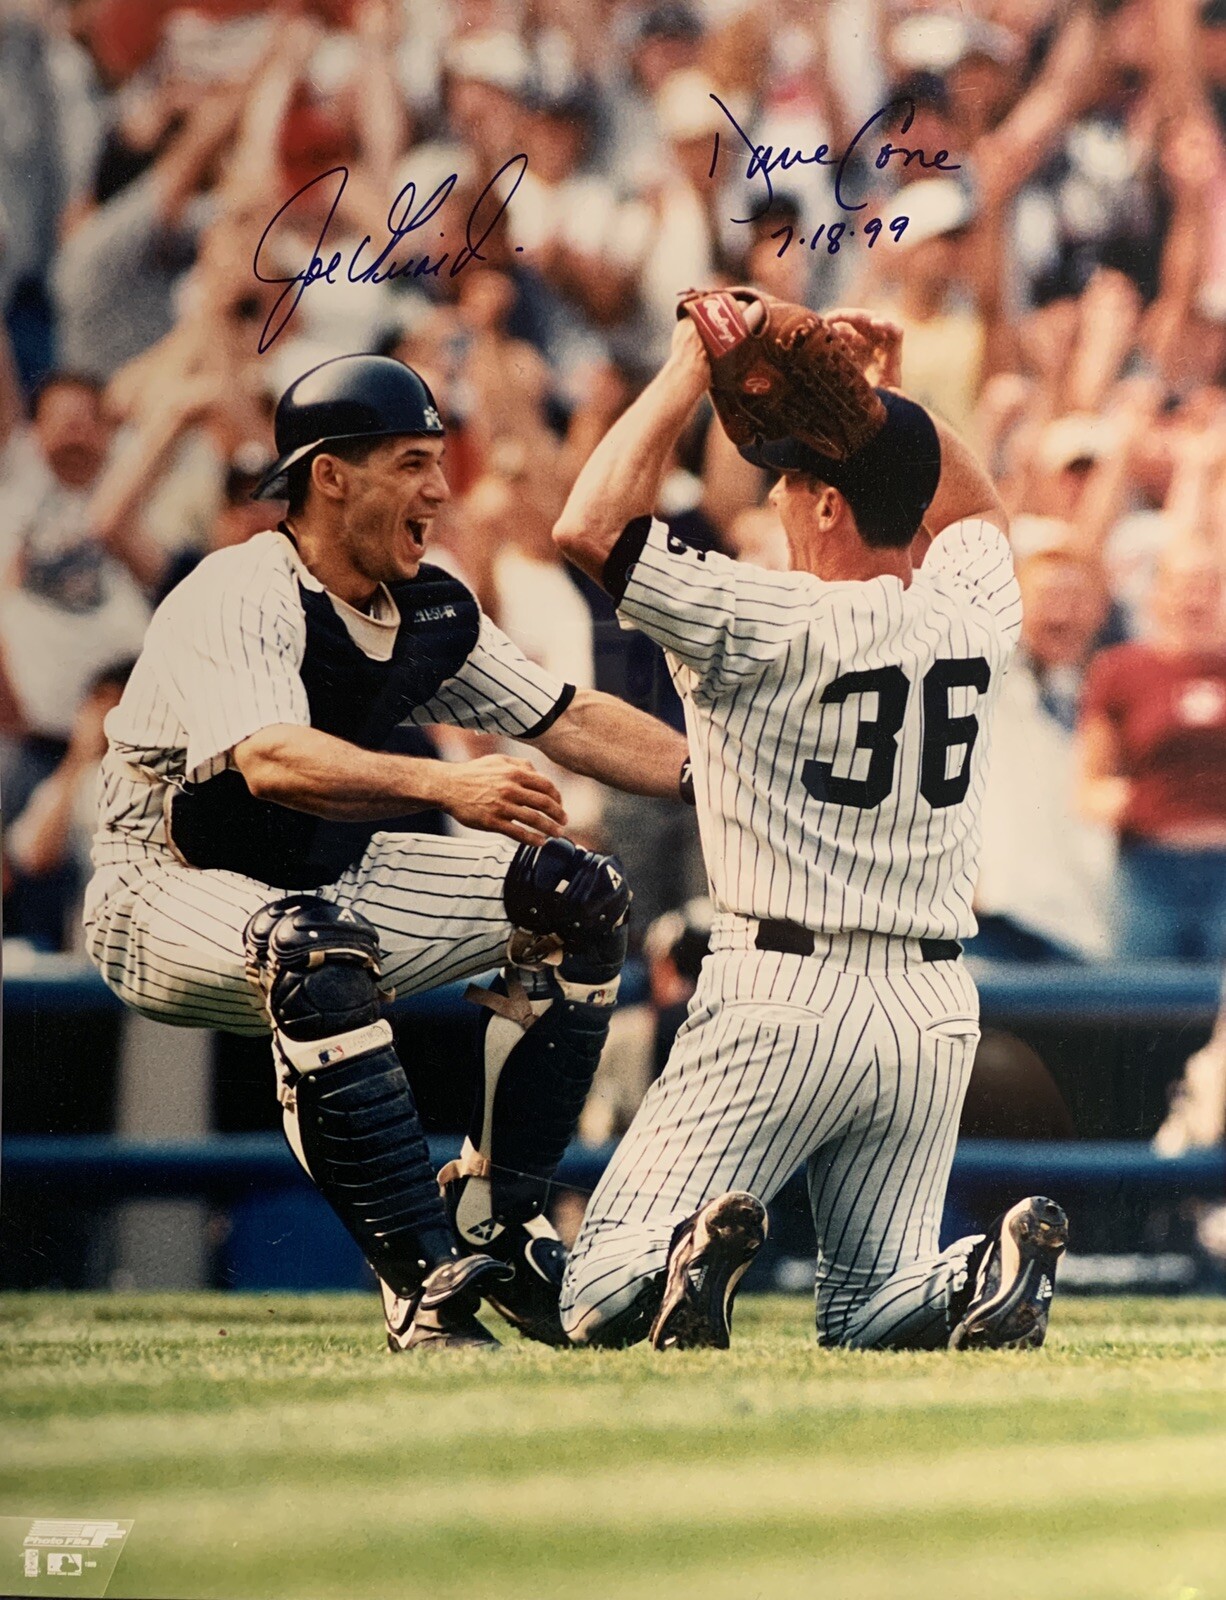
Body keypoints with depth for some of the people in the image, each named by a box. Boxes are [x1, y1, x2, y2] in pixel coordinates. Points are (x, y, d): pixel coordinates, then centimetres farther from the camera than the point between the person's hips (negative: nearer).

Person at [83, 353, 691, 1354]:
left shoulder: (432, 612, 1)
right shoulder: (237, 597, -24)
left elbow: (570, 720, 7)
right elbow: (271, 762, -42)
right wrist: (445, 786, -56)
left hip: (334, 877, 9)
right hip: (172, 893, -9)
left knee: (578, 897, -2)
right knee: (319, 950, -40)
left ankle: (497, 1223, 2)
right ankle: (428, 1283, -37)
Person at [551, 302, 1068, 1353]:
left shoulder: (771, 623, -11)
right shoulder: (973, 614, 6)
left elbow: (588, 526, -12)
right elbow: (979, 512, 30)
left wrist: (689, 372, -6)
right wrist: (888, 395, 22)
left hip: (783, 1000, -5)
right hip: (938, 1011, 5)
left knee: (600, 1302, -2)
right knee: (868, 1310, 14)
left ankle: (690, 1260, -34)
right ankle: (984, 1281, -16)